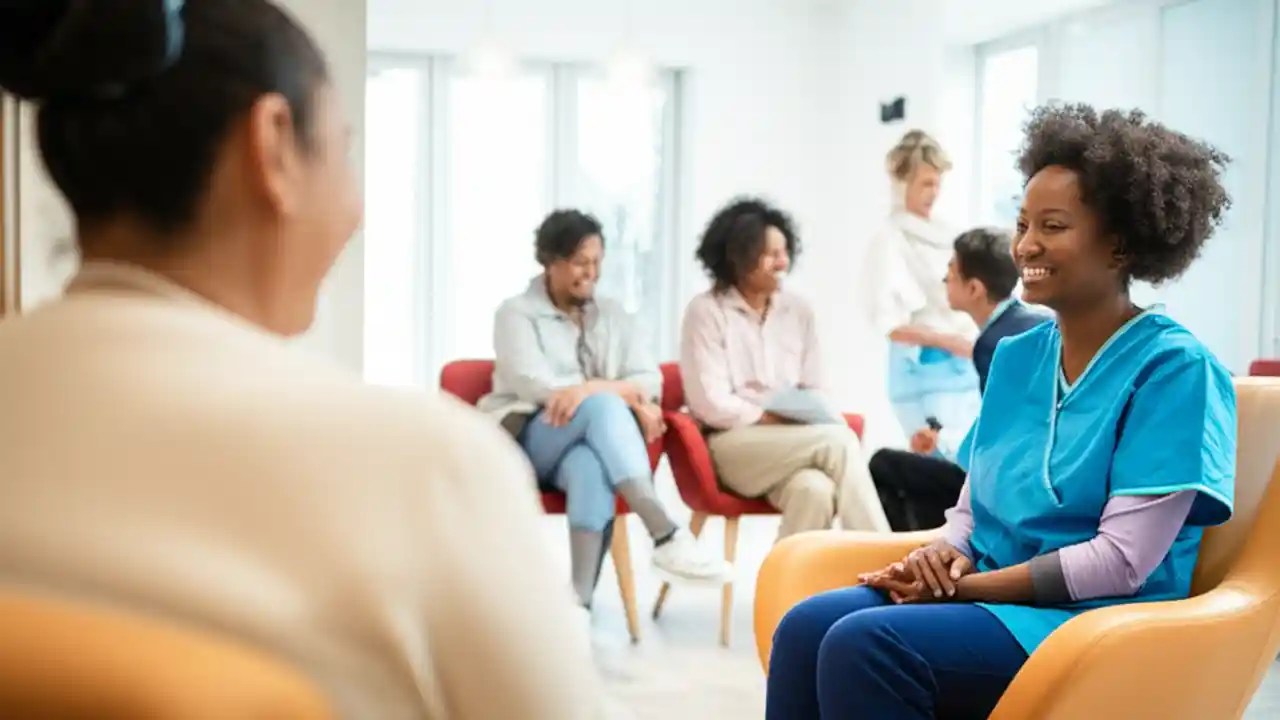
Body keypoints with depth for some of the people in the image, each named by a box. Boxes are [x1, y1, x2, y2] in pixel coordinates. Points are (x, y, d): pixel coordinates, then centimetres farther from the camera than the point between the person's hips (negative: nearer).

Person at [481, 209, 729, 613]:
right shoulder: (516, 314, 6)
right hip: (529, 440, -2)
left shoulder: (614, 315, 18)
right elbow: (534, 385, -10)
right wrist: (619, 390, -19)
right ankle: (666, 537, -47)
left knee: (592, 467, -38)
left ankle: (581, 602, -51)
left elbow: (650, 379, 4)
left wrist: (589, 389, -18)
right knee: (603, 406, -36)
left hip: (595, 440, 3)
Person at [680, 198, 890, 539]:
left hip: (791, 445, 4)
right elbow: (711, 404, -10)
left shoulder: (798, 310, 13)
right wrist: (776, 419, -14)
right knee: (838, 440, -28)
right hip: (732, 444, -4)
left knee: (815, 489, -34)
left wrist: (809, 418, -10)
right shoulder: (706, 311, -3)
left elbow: (815, 390, 13)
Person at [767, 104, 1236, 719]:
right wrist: (947, 557, -9)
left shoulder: (1172, 367, -10)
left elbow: (1121, 562, -15)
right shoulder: (1015, 356, 12)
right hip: (989, 598, 6)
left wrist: (961, 585, -14)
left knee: (865, 644, -30)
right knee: (808, 626, -21)